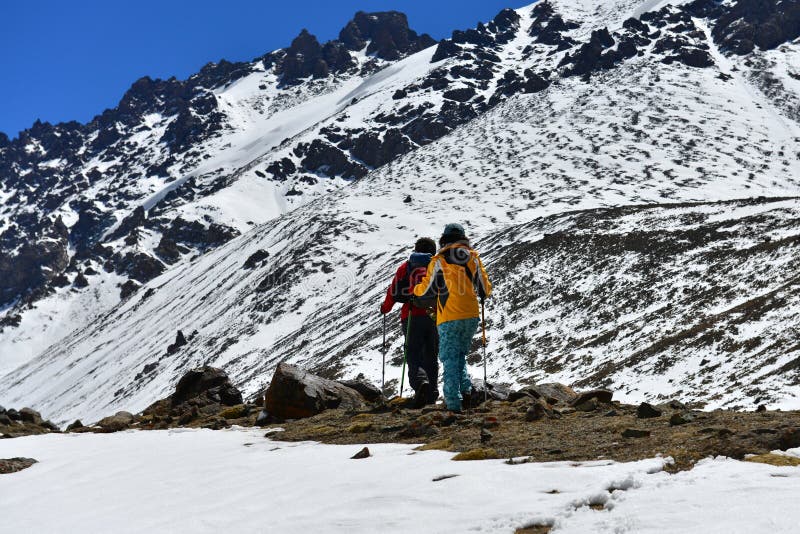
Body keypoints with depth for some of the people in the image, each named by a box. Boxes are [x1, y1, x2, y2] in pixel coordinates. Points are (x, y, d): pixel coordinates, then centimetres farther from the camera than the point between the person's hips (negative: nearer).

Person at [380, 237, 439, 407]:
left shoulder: (406, 267, 10)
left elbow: (394, 292, 8)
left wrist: (385, 308, 25)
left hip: (412, 316, -2)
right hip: (435, 317, 2)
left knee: (414, 357, -3)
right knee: (431, 357, 14)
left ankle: (421, 381, -31)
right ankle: (432, 394, 8)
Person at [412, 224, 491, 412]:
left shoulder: (438, 261, -4)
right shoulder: (473, 258, 5)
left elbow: (427, 290, 0)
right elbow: (485, 289, 9)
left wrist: (415, 290, 22)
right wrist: (483, 293, 33)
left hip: (449, 318, -3)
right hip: (472, 316, 3)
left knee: (450, 358, 2)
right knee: (460, 353, 21)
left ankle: (453, 401, -4)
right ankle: (465, 386, 3)